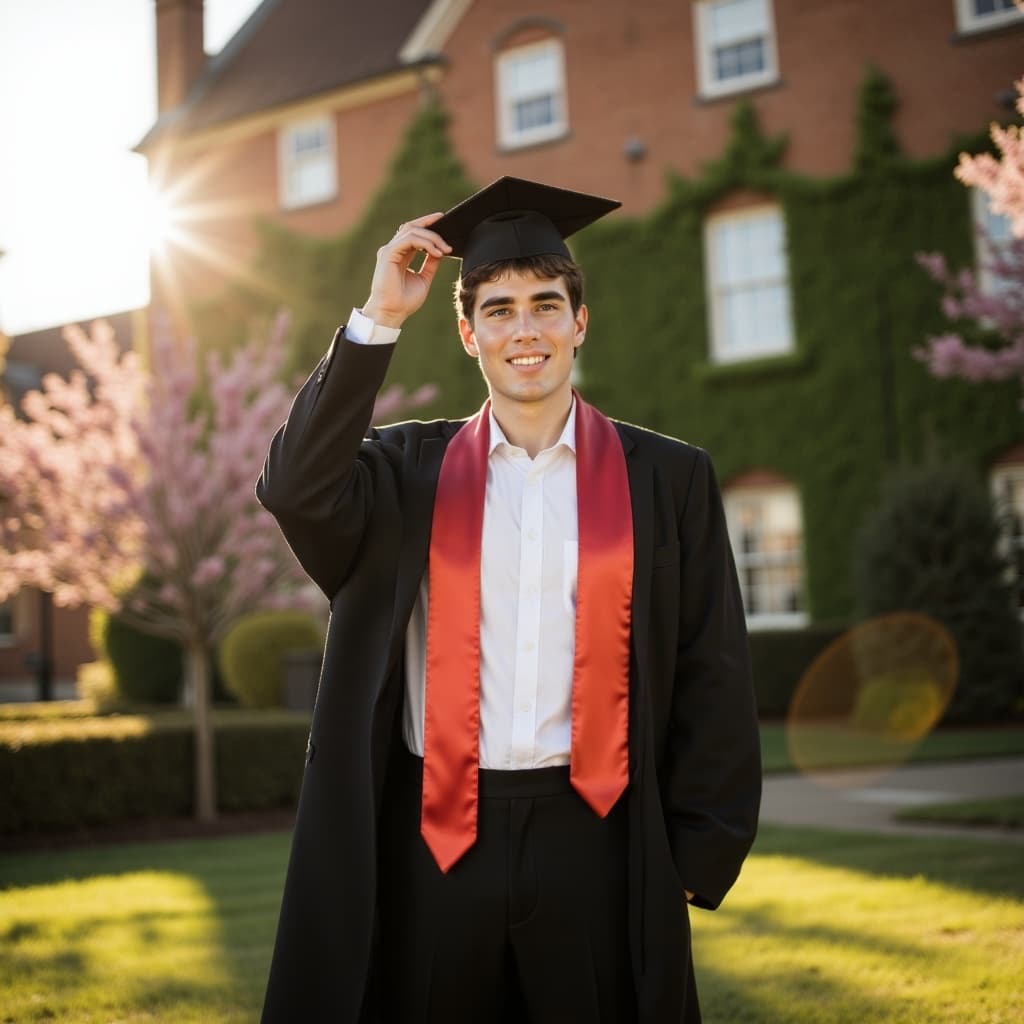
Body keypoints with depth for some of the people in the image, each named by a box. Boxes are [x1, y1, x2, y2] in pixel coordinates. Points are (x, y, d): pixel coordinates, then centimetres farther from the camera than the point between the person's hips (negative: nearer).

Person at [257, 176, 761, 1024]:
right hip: (435, 837, 1)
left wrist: (696, 859, -1)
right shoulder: (410, 469, 5)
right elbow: (297, 489, -15)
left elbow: (712, 681, 2)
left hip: (593, 839, 0)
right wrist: (380, 319, -16)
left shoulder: (667, 480, 1)